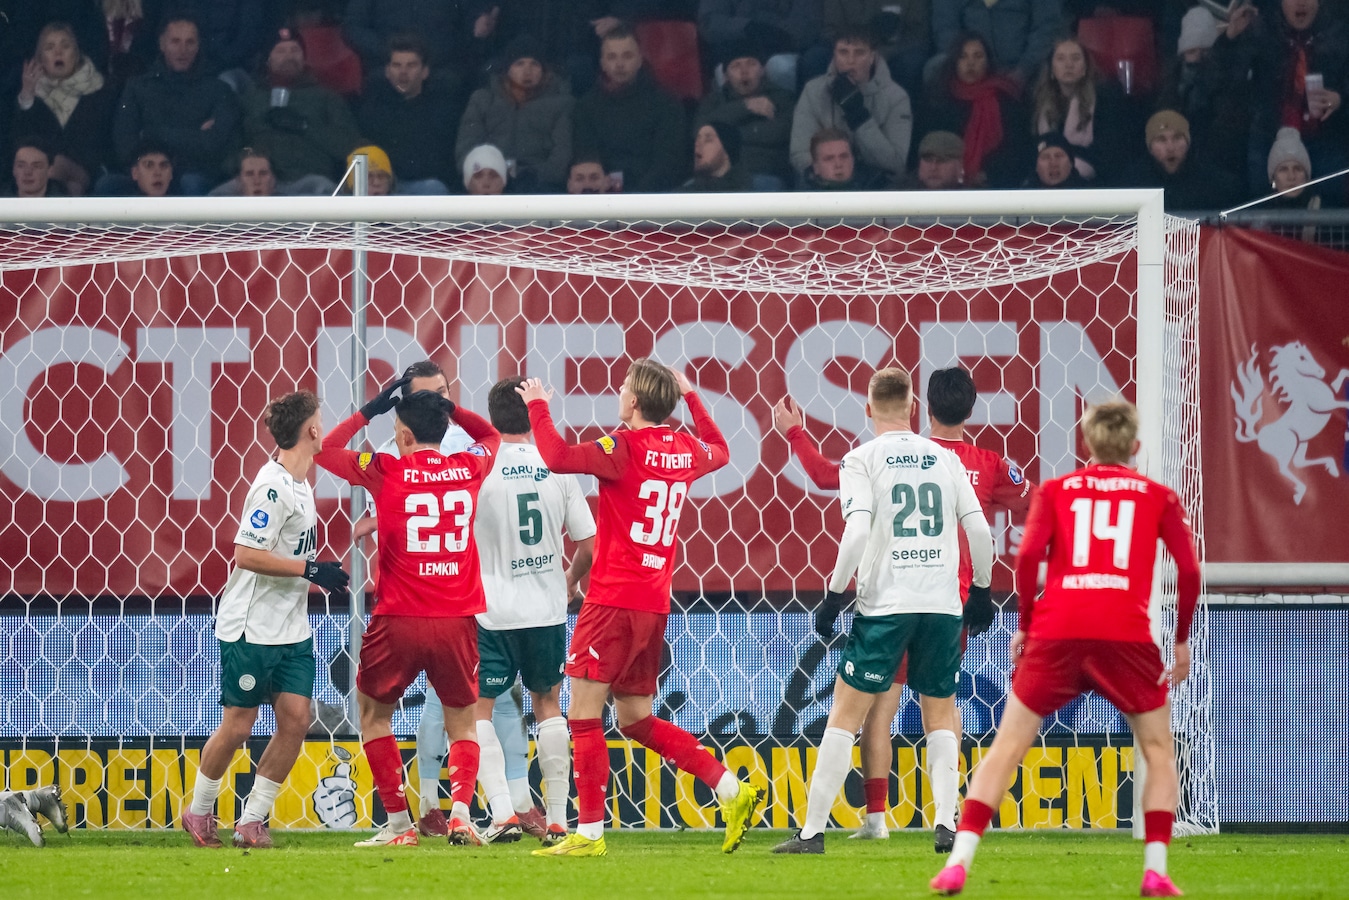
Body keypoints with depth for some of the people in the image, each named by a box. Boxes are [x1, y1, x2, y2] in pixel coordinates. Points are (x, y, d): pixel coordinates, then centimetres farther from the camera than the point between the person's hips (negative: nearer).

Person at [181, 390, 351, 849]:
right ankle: (199, 811, 21)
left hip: (291, 630, 8)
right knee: (238, 725, 0)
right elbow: (246, 554, -24)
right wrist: (310, 570, -22)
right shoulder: (273, 487, -19)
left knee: (296, 718, -2)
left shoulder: (298, 481, 9)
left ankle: (252, 821, 6)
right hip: (251, 627, -8)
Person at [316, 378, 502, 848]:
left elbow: (326, 450, 10)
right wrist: (444, 405, 18)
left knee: (373, 714, 17)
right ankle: (461, 810, -10)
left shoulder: (386, 472, -6)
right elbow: (491, 436, 28)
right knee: (462, 724, 15)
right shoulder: (468, 469, 3)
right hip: (458, 620, 3)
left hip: (399, 621, -3)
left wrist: (371, 409, 14)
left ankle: (398, 823, 9)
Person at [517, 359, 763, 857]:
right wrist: (690, 396, 42)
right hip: (654, 606, 8)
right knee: (637, 719, 17)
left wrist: (538, 407, -9)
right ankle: (731, 791, 8)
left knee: (583, 715, -3)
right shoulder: (684, 451, 9)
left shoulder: (623, 447, -13)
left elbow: (558, 457, -25)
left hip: (613, 601, -8)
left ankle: (589, 833, -5)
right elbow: (719, 451, 33)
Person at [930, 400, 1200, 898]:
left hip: (1056, 633, 1)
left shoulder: (1055, 490, 15)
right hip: (1126, 633, -1)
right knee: (1159, 750, 16)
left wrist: (1025, 624, 10)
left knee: (1007, 747, 6)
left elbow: (1029, 554, 0)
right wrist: (1182, 640, 14)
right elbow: (1189, 569, 4)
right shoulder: (1158, 496, 14)